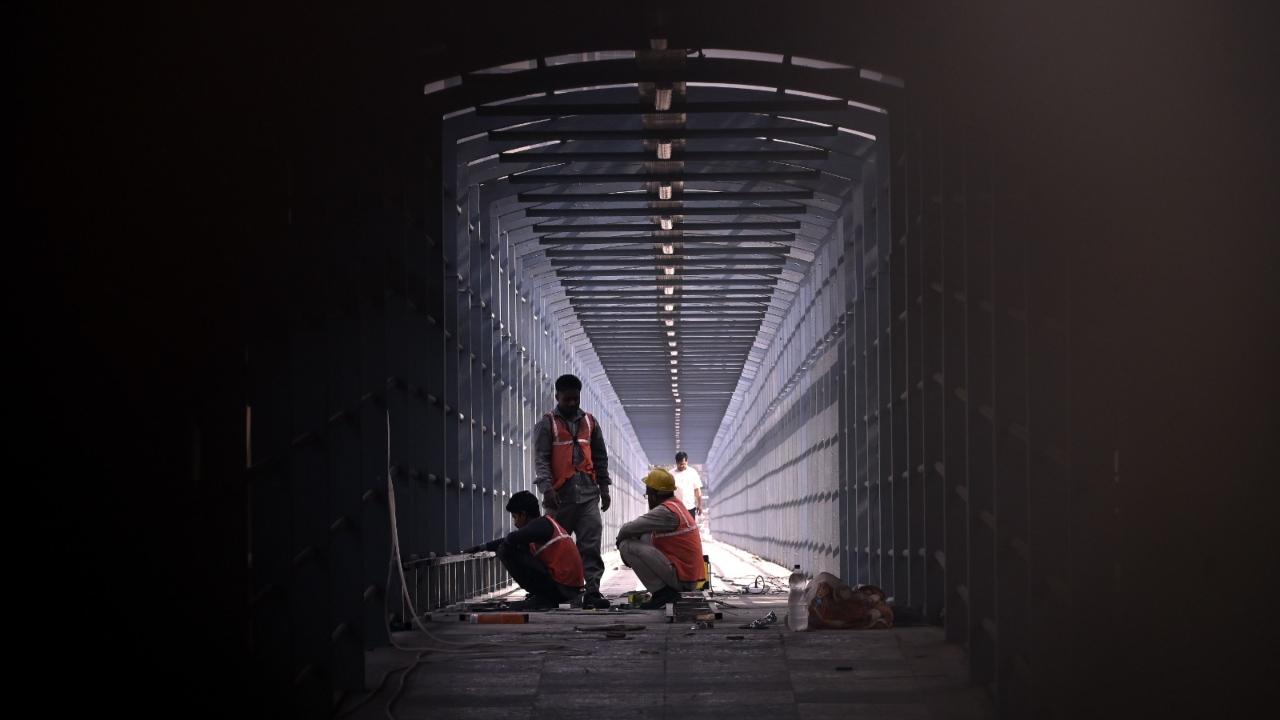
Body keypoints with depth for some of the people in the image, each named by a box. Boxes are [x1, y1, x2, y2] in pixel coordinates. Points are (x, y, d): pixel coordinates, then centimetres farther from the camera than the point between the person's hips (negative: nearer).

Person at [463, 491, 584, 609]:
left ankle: (541, 597, -3)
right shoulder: (545, 524, 19)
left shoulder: (542, 524, -9)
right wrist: (481, 547, 32)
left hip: (561, 588, -9)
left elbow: (511, 540, -23)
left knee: (507, 552, -8)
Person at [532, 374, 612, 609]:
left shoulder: (589, 422, 16)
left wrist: (603, 487, 16)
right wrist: (546, 487, -17)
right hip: (560, 494, -3)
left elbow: (600, 457, 22)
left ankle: (592, 590, -11)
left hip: (588, 493, 3)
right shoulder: (547, 424, 4)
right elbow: (540, 458, -5)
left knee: (591, 544, -7)